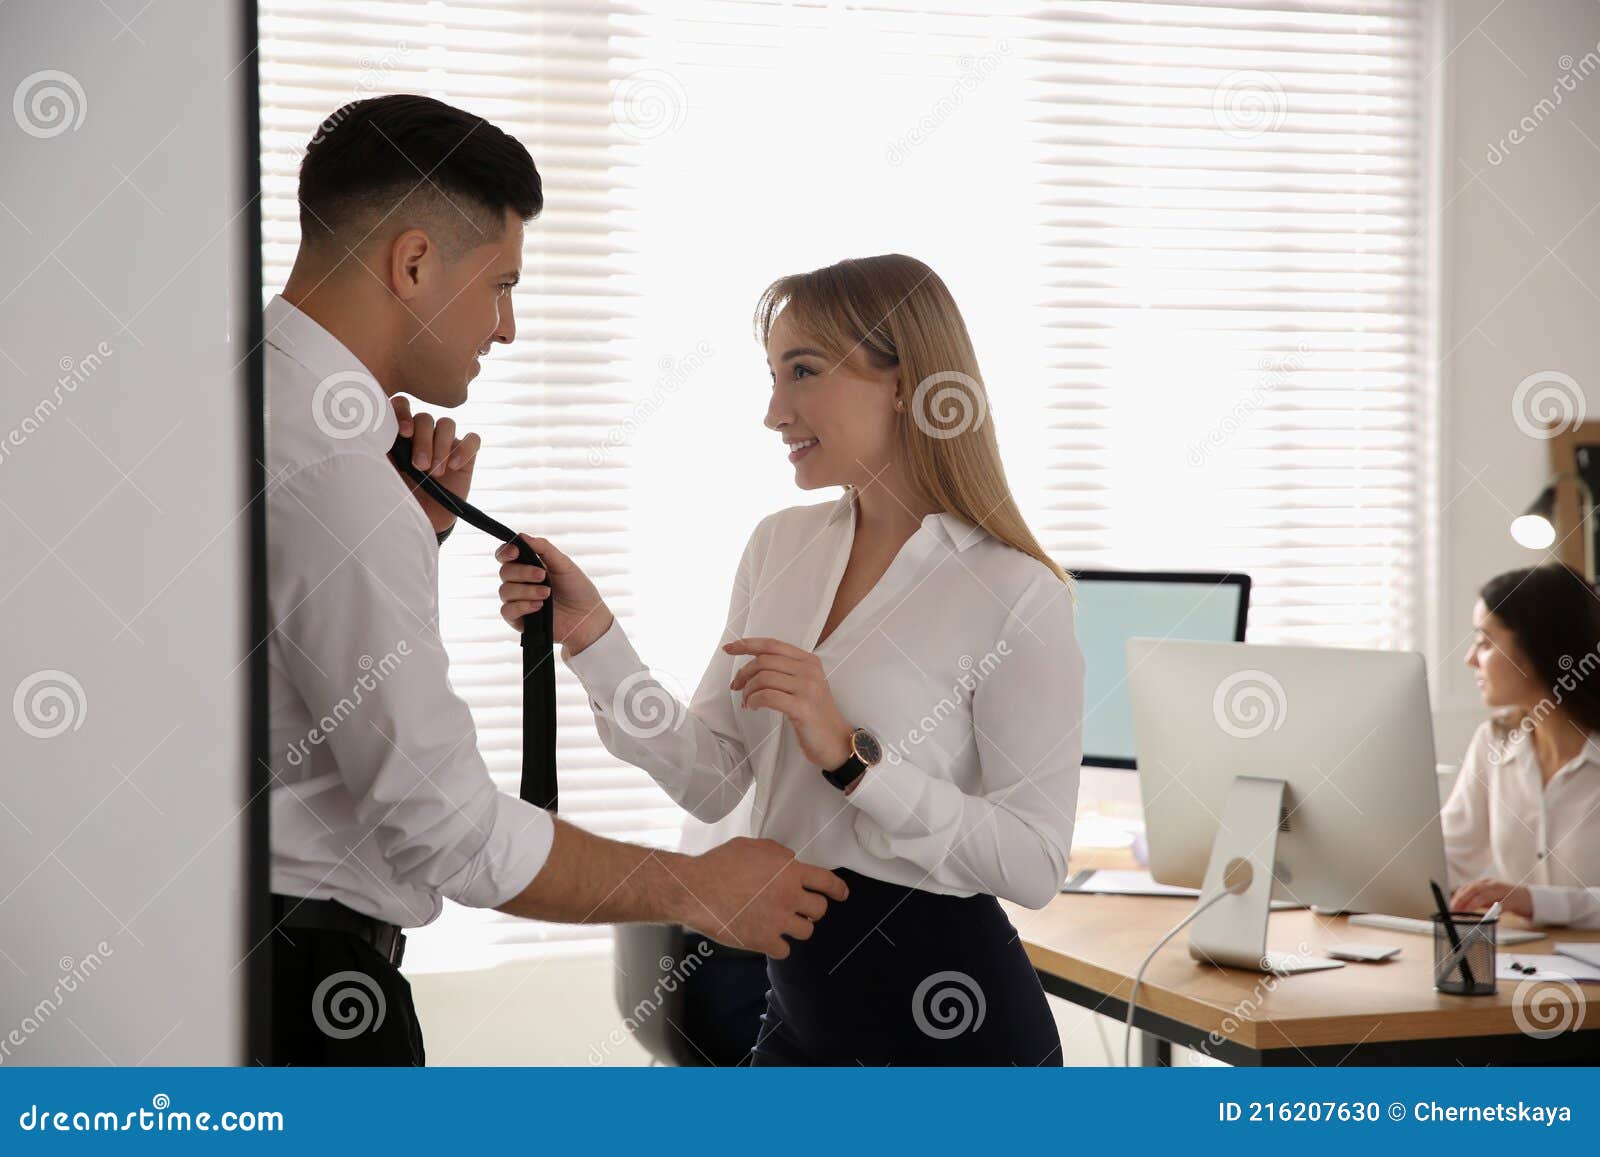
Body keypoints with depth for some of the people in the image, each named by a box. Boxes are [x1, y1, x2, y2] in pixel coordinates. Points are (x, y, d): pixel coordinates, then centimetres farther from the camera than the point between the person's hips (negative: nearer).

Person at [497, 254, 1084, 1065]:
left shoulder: (1014, 594, -15)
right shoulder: (779, 545, 3)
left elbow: (1034, 861, -18)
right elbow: (712, 783, 1)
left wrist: (849, 756, -26)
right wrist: (590, 635, -9)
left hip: (947, 1014, -6)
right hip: (799, 999, 6)